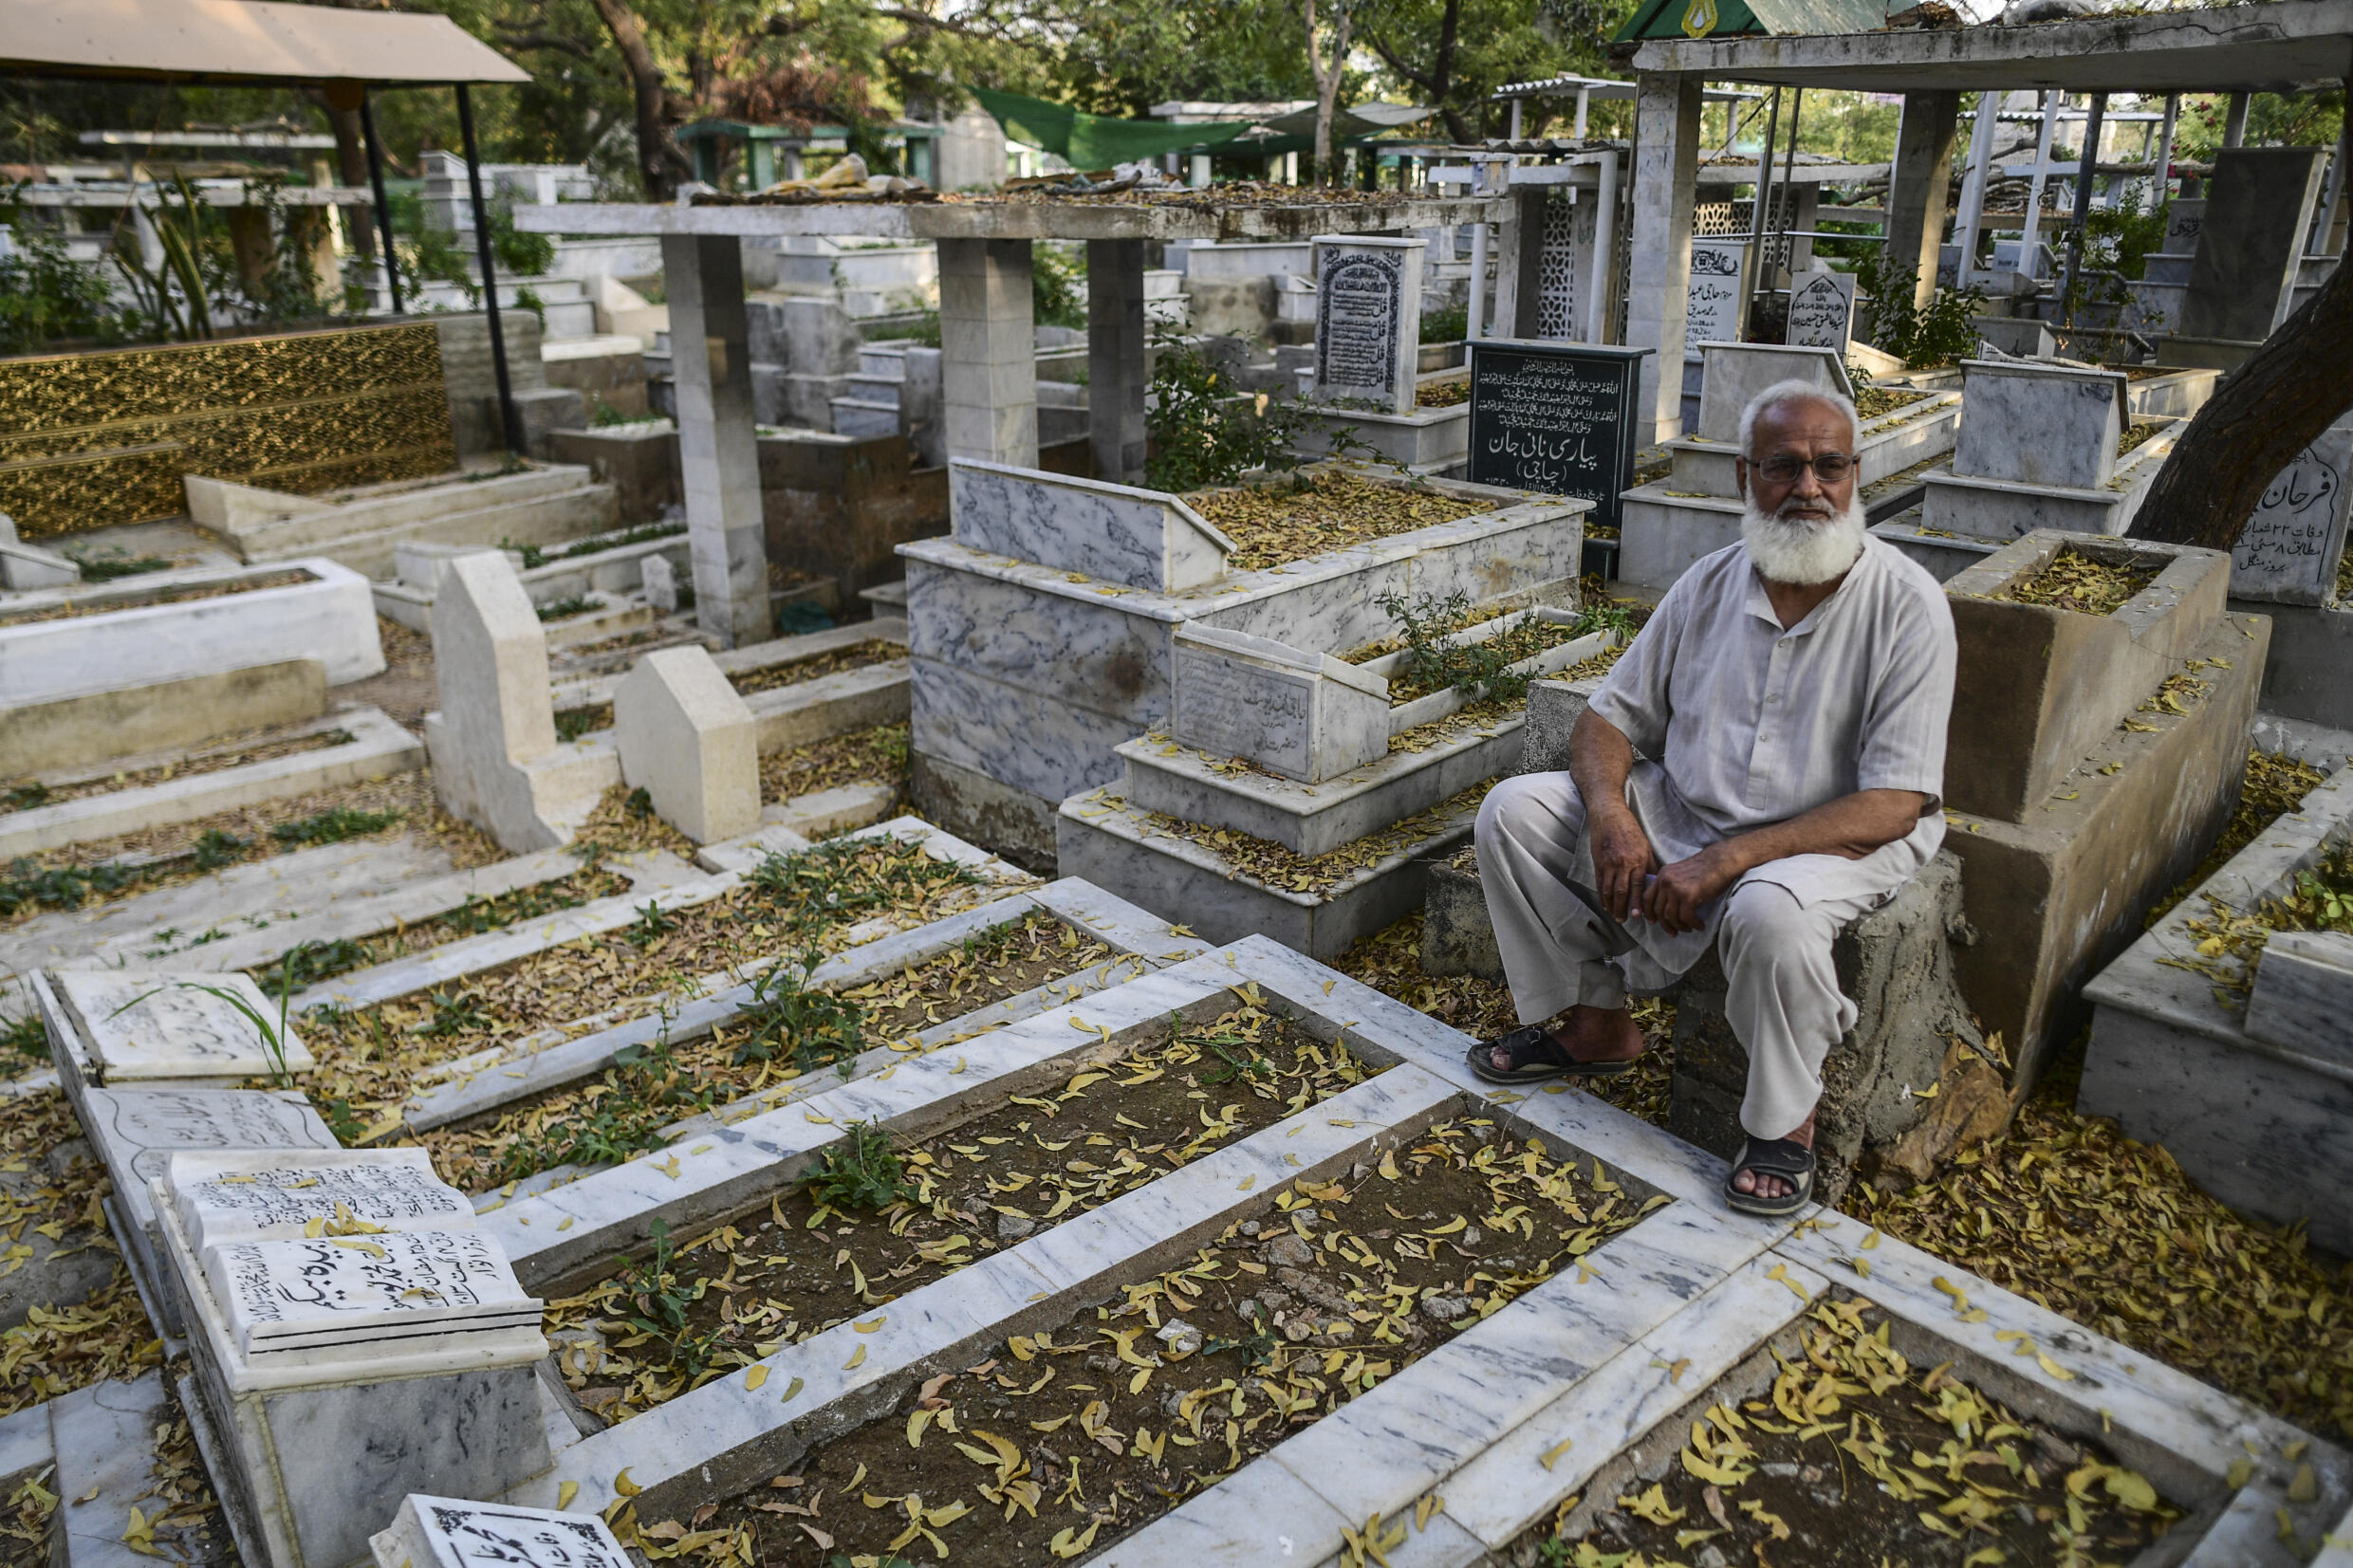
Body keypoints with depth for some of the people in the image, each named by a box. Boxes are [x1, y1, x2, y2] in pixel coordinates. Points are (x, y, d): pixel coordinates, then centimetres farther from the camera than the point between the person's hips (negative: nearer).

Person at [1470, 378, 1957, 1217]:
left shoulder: (1907, 606, -16)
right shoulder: (1710, 584, -2)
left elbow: (1893, 803, -21)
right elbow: (1611, 715, 4)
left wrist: (1727, 861, -29)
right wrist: (1612, 814, -19)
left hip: (1837, 837, -5)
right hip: (1683, 810, 5)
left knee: (1770, 910, -39)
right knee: (1514, 811, -8)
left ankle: (1785, 1119, -9)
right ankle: (1595, 1023, 7)